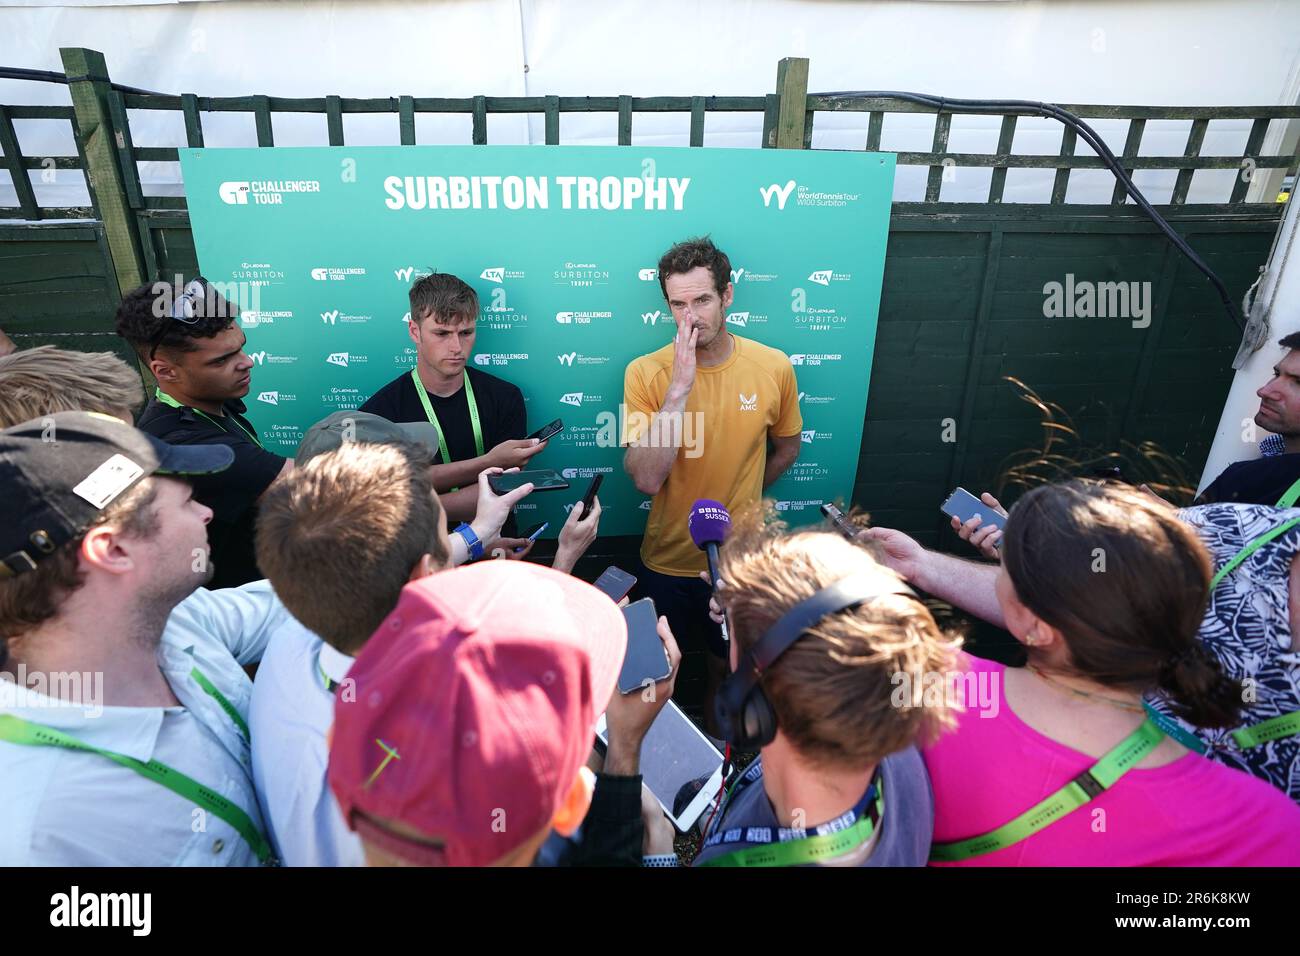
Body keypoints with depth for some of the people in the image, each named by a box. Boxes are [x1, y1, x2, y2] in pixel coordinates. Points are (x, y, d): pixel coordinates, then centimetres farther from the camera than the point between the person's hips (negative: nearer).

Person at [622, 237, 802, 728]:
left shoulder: (773, 367, -12)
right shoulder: (646, 373, -16)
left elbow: (786, 449, 6)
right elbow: (647, 479, -28)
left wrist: (736, 499, 8)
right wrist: (679, 387, -31)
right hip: (665, 559, -1)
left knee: (725, 664, 23)